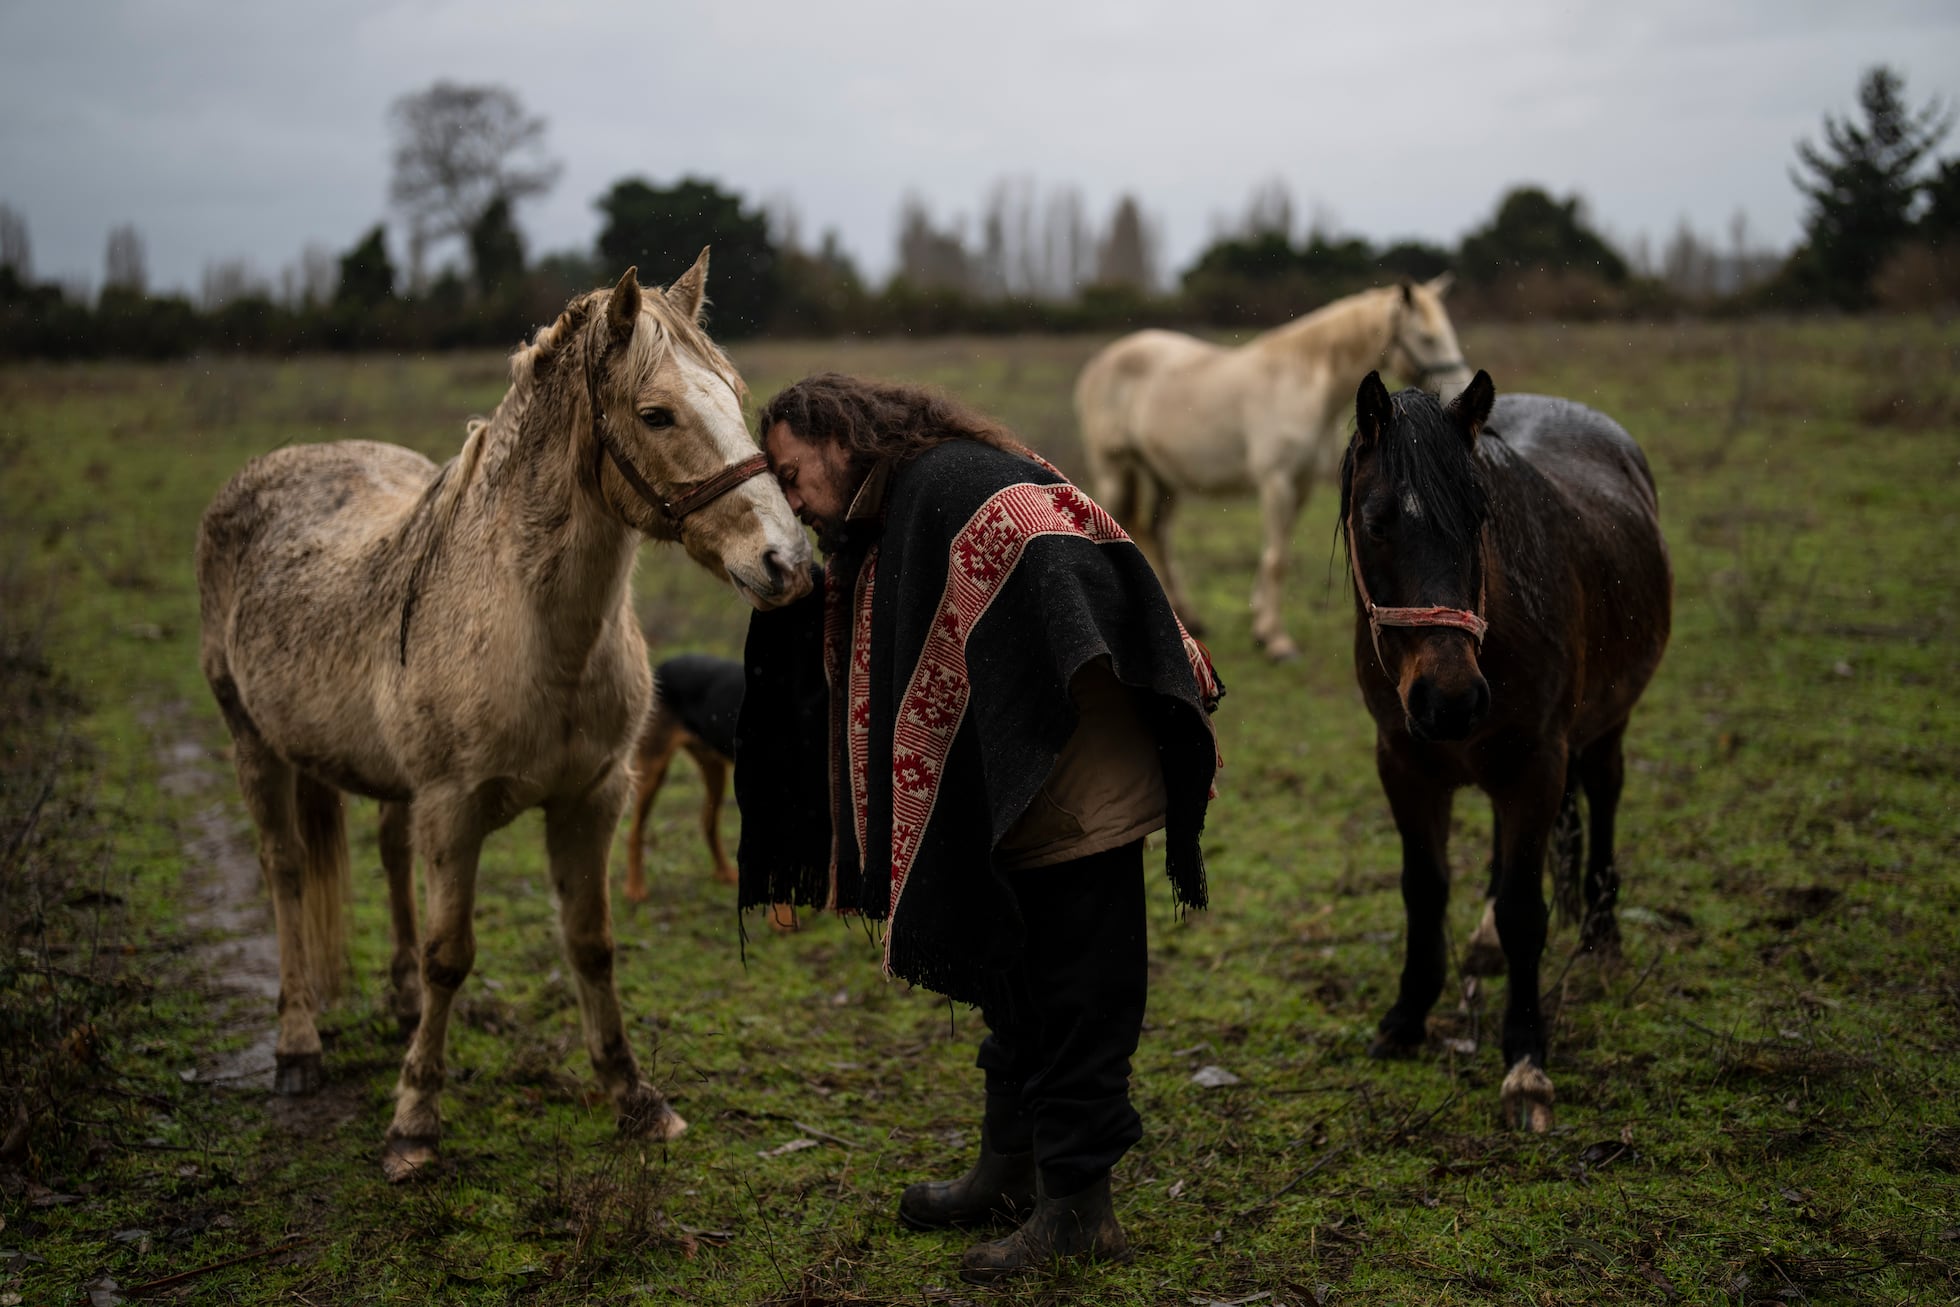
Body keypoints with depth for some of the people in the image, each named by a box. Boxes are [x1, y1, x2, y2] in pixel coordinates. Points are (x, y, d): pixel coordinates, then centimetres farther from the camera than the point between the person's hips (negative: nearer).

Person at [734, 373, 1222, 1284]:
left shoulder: (950, 484, -13)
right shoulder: (875, 540, 18)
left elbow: (1047, 548, -30)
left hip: (1070, 793, -10)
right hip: (1005, 813, 10)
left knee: (1074, 994, -2)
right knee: (1012, 988, 20)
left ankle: (1077, 1207, 7)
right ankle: (1008, 1175, 34)